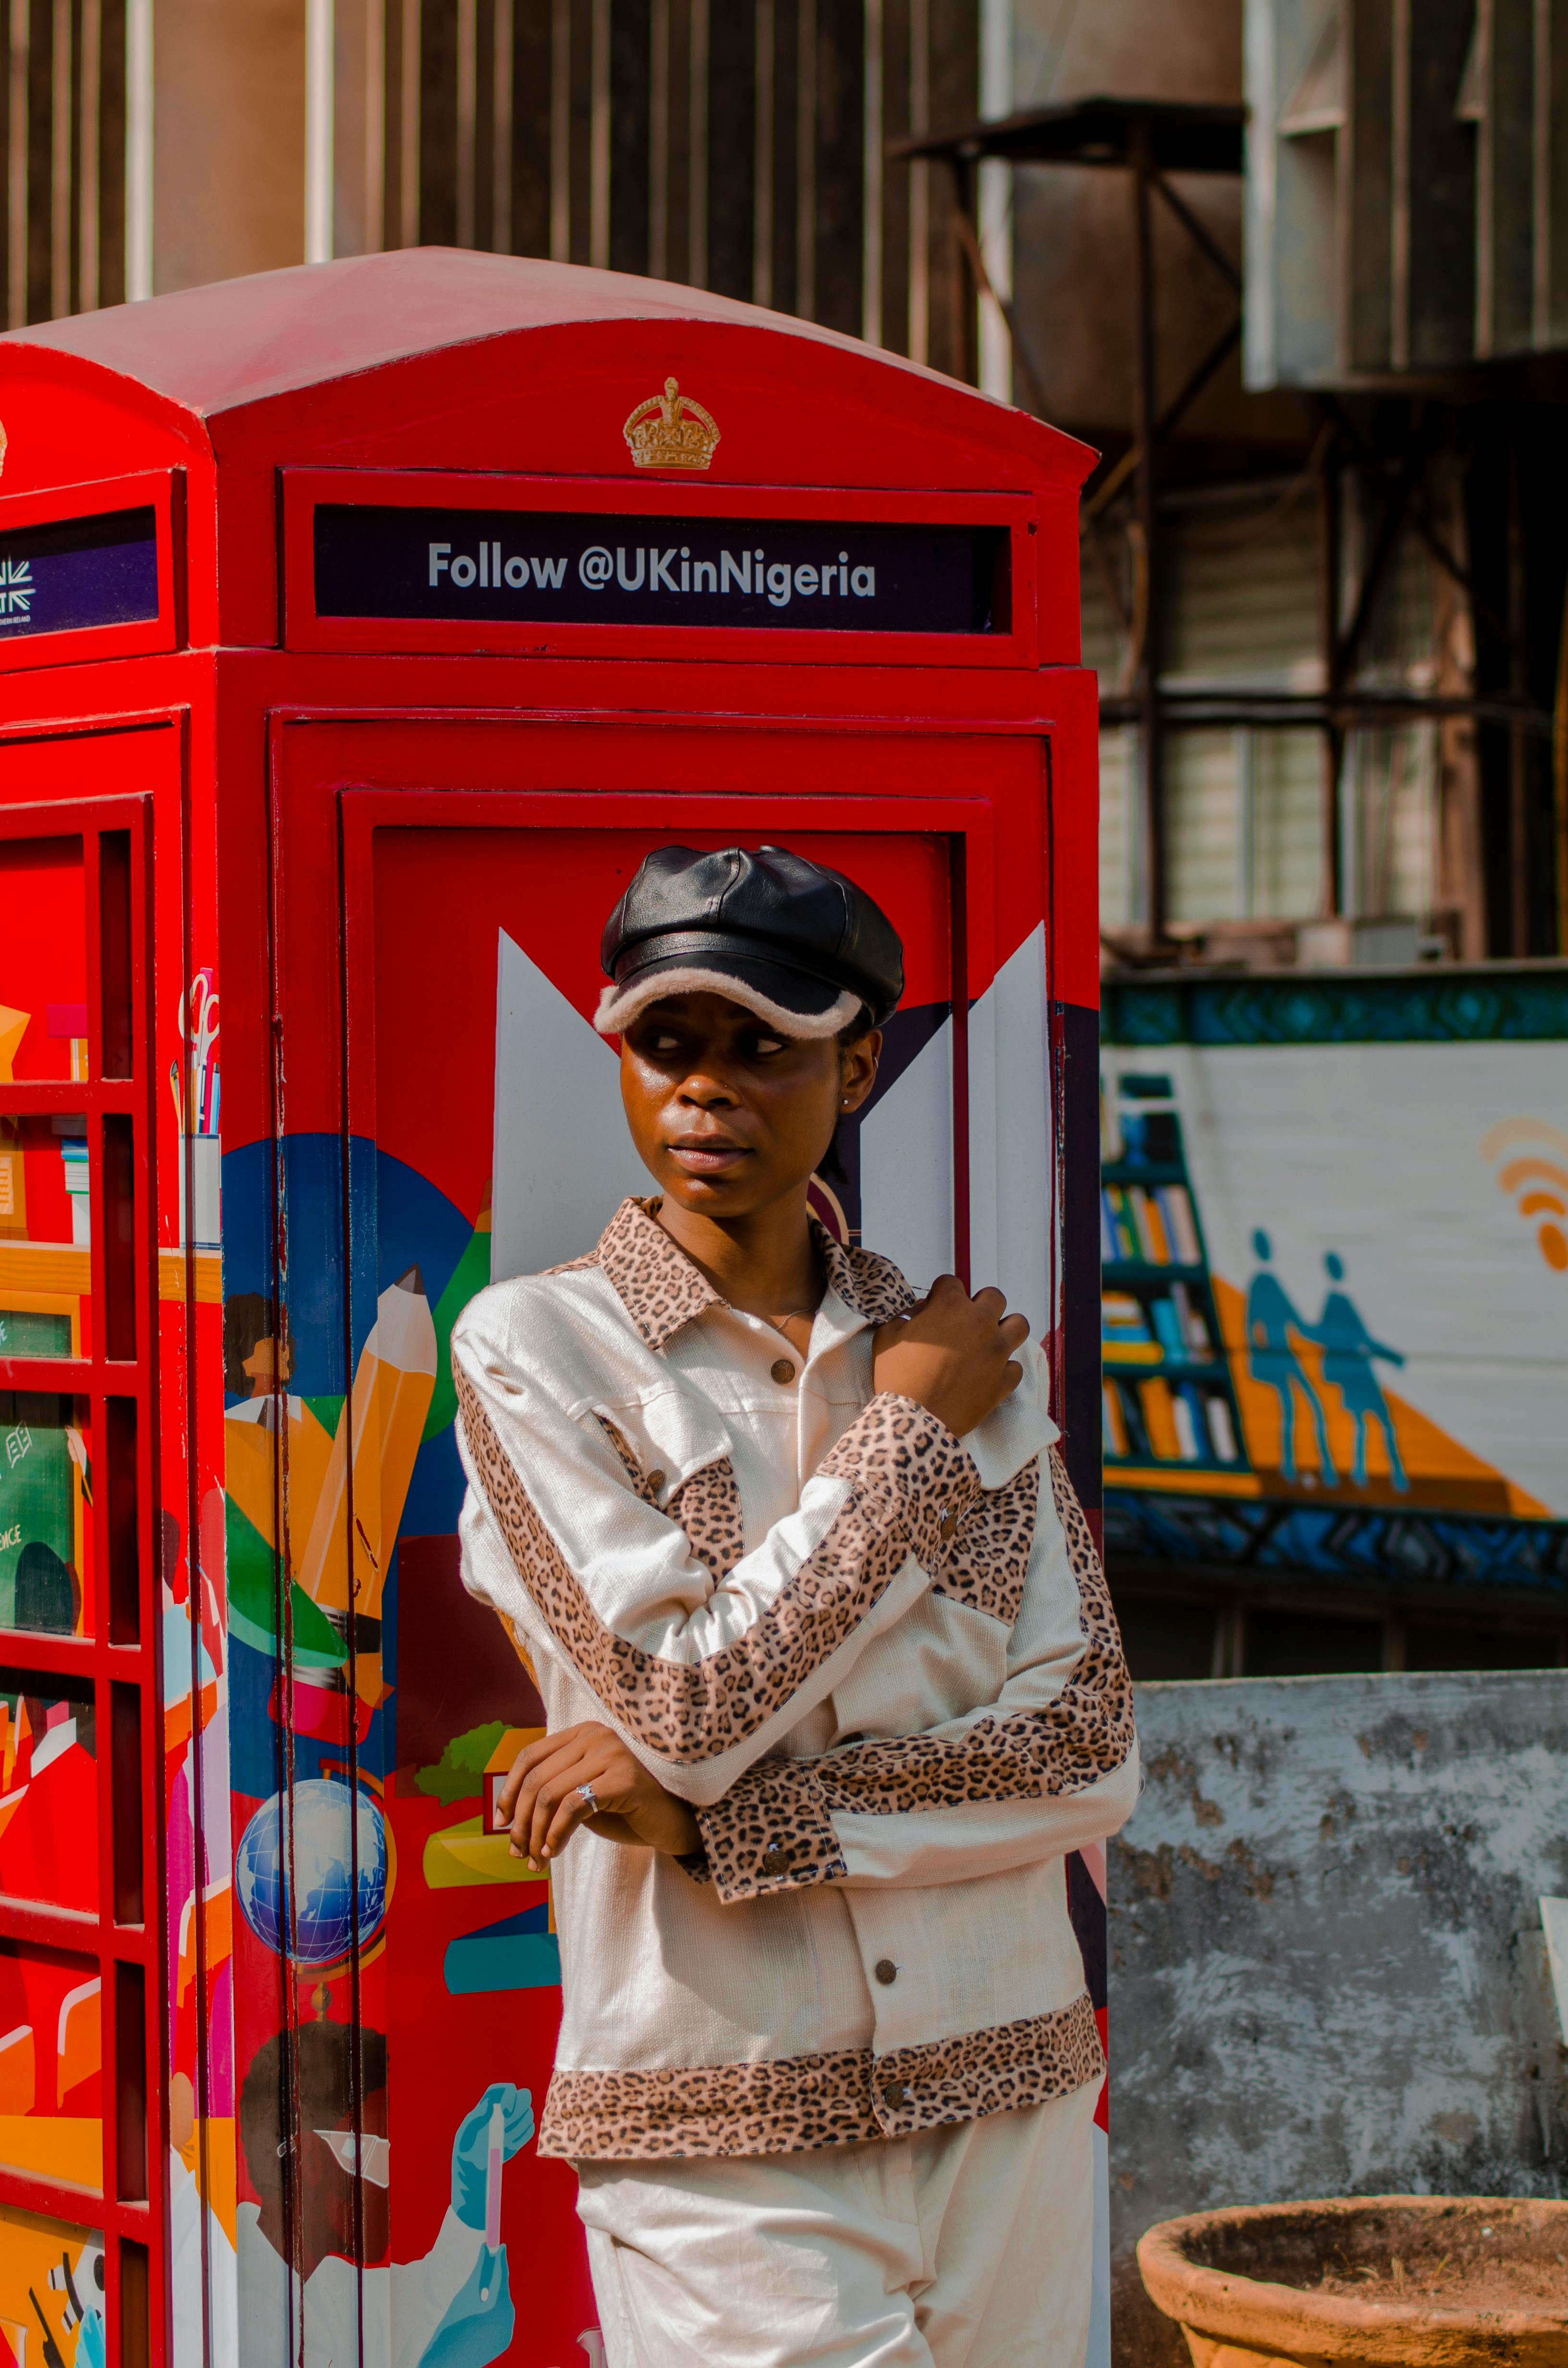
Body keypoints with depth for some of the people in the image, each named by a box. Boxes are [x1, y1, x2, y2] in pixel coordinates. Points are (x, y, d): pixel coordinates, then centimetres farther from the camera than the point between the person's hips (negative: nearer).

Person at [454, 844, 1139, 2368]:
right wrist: (905, 1432, -6)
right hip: (725, 2142, -4)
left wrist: (714, 1814, -12)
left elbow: (1088, 1741, -2)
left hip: (1008, 2104, 4)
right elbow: (692, 1705, -14)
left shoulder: (969, 1355, 8)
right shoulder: (533, 1348, -3)